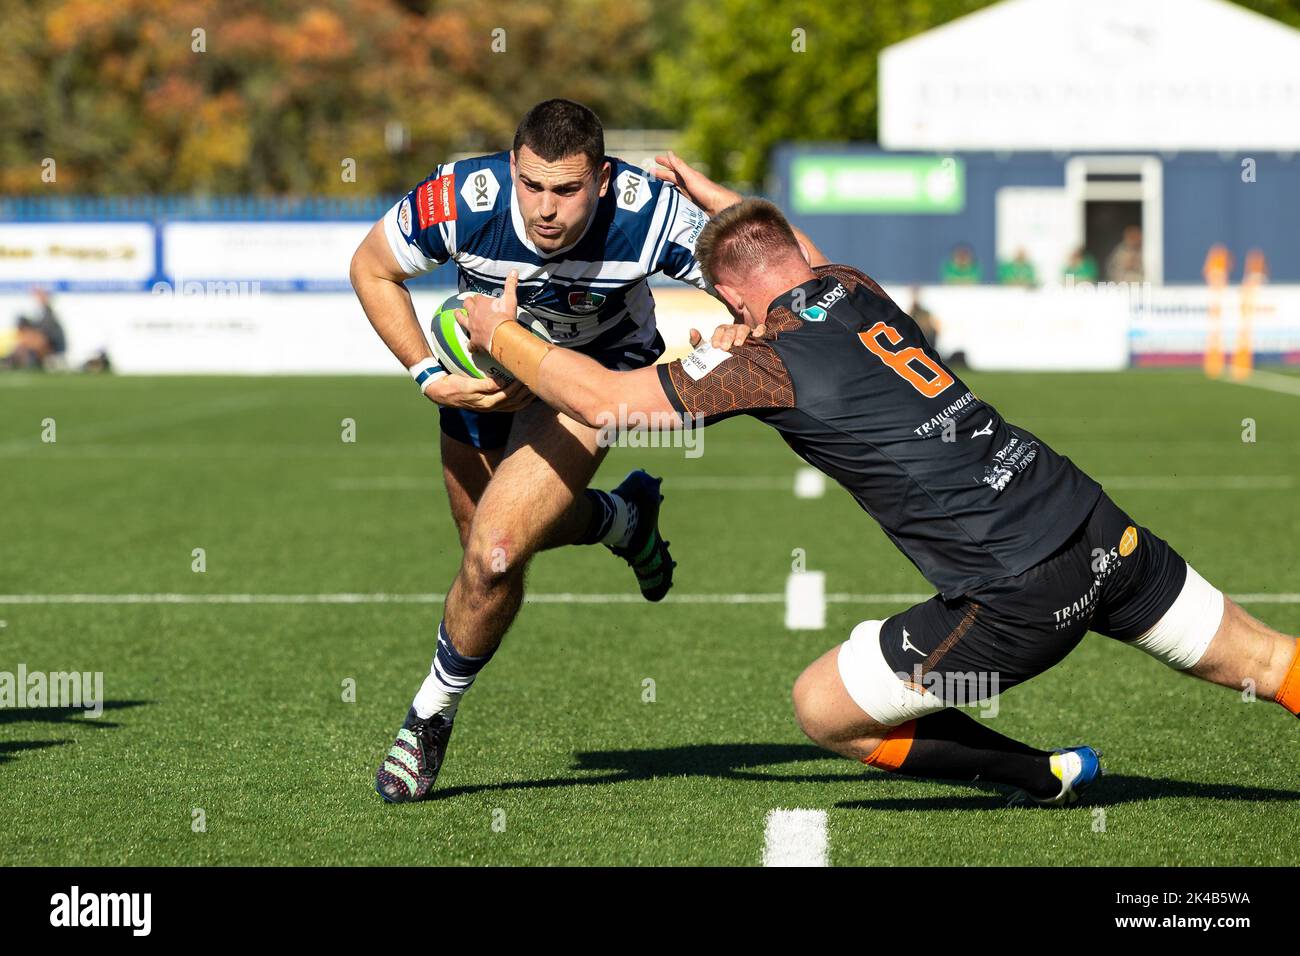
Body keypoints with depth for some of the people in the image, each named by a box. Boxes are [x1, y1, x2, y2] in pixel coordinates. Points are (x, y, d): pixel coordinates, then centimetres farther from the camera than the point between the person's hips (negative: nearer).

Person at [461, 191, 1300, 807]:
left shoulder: (767, 361, -5)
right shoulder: (850, 284, 14)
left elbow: (602, 398, -1)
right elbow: (804, 259, 41)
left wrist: (503, 334, 14)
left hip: (1015, 602, -7)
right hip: (1098, 532, 7)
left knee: (822, 708, 10)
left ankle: (1046, 778, 13)